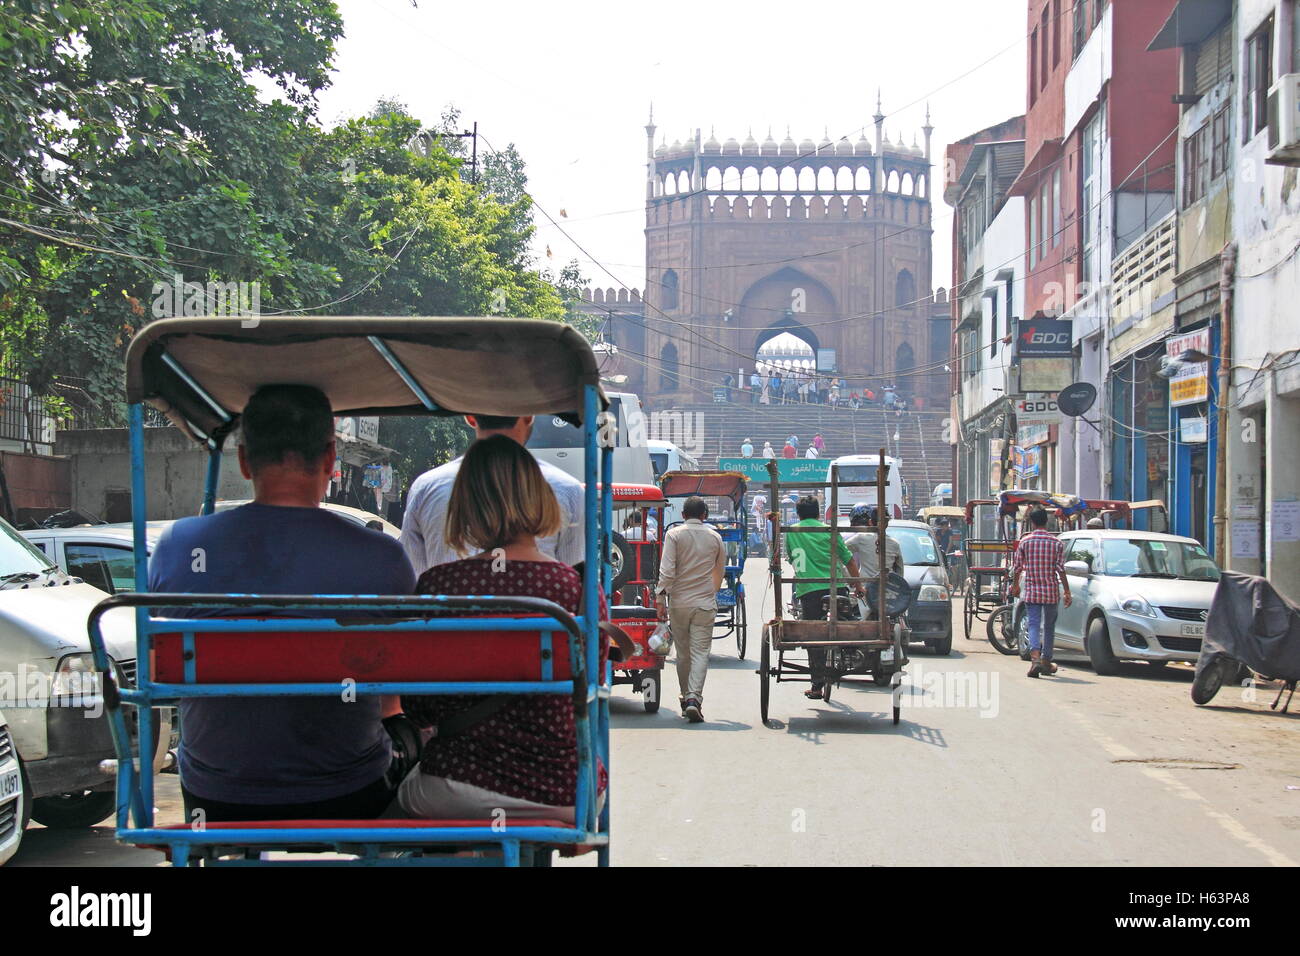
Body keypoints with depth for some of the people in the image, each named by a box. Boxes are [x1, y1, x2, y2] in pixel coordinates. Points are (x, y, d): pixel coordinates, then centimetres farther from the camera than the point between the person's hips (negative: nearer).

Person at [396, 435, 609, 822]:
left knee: (403, 792, 31)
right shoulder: (582, 591, -10)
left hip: (459, 789, -1)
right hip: (563, 796, 1)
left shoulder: (435, 586, -10)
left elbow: (417, 710, 0)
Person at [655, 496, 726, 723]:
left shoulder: (674, 535, -2)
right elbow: (720, 572, 17)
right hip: (705, 603, 0)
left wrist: (661, 598, -7)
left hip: (679, 602, 0)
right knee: (700, 653, -4)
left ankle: (686, 698, 20)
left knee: (683, 653, 12)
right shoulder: (715, 537, 6)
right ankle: (694, 698, -20)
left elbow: (667, 570, -11)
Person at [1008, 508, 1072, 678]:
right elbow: (1061, 569, -6)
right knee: (1049, 626, 14)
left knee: (1034, 624, -3)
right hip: (1051, 591, 1)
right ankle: (1046, 661, 21)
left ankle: (1035, 658, -24)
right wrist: (1067, 592, -2)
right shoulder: (1057, 543, -2)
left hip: (1031, 591, -1)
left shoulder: (1025, 542, -1)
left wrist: (1015, 585, 20)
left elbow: (1017, 567, 3)